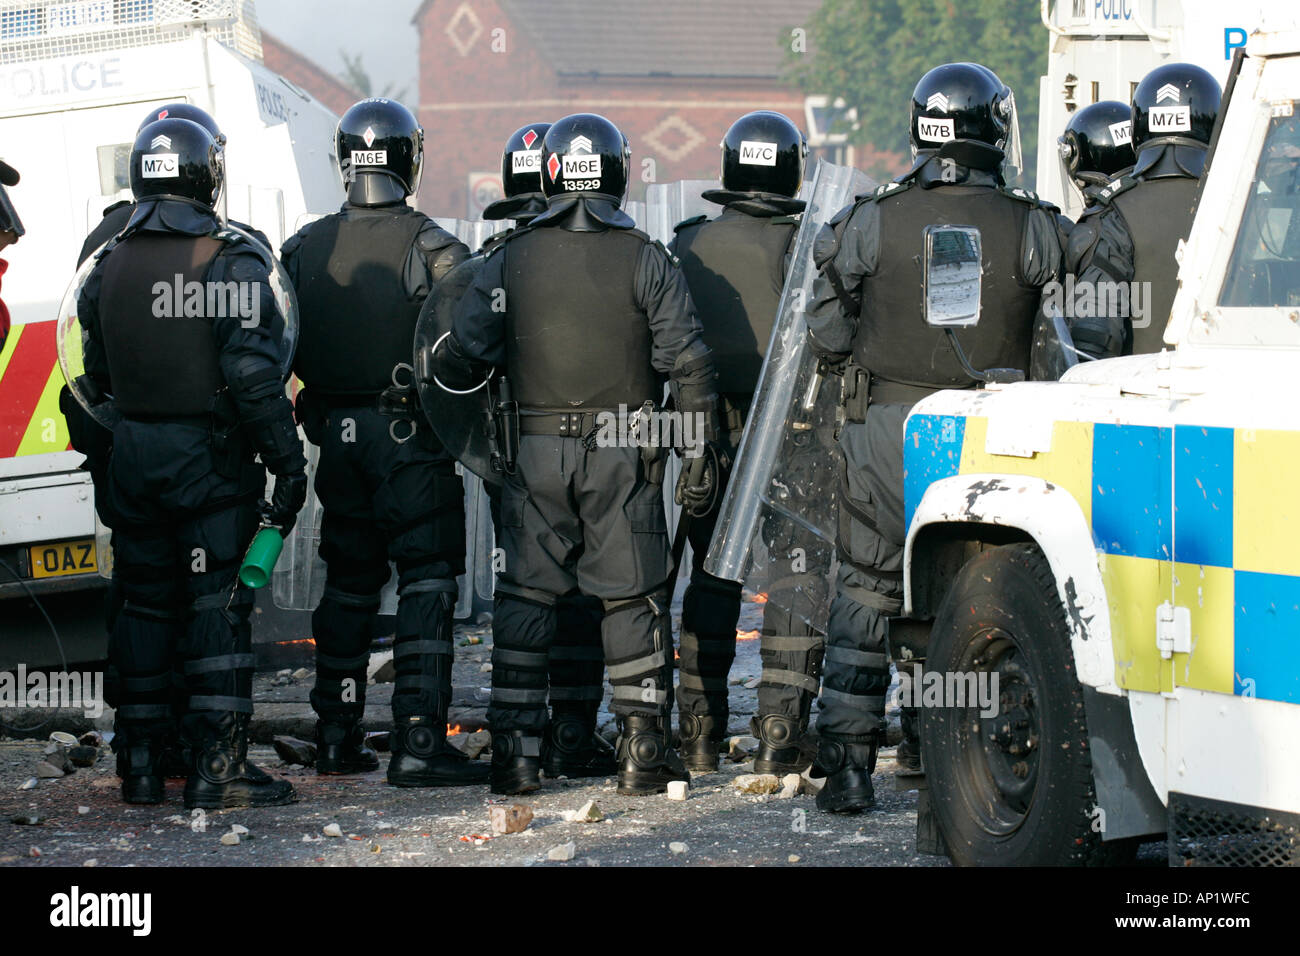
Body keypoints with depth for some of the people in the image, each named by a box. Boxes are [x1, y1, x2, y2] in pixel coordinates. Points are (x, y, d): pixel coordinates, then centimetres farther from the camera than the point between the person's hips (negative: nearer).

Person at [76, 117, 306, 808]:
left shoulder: (109, 266, 7)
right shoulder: (232, 263, -11)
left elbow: (96, 376, 13)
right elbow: (256, 375, -16)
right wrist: (287, 462, -13)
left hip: (132, 455, 5)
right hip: (210, 458, -5)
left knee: (145, 604, 12)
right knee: (219, 607, -2)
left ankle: (139, 764, 15)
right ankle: (218, 768, -6)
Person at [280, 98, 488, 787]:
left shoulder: (303, 250, 4)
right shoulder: (432, 249, -12)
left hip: (335, 436, 5)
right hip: (410, 437, -5)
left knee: (348, 583, 16)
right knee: (426, 584, -3)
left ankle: (336, 739, 19)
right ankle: (418, 743, -10)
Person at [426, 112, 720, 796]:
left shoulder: (510, 259, 0)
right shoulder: (646, 260, -3)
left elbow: (463, 358, -2)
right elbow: (686, 362, -6)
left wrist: (447, 370, 21)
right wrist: (699, 452, -1)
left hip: (536, 454, 1)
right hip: (624, 456, -1)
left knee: (525, 594, 8)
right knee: (633, 597, 5)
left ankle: (515, 749, 6)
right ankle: (643, 749, 4)